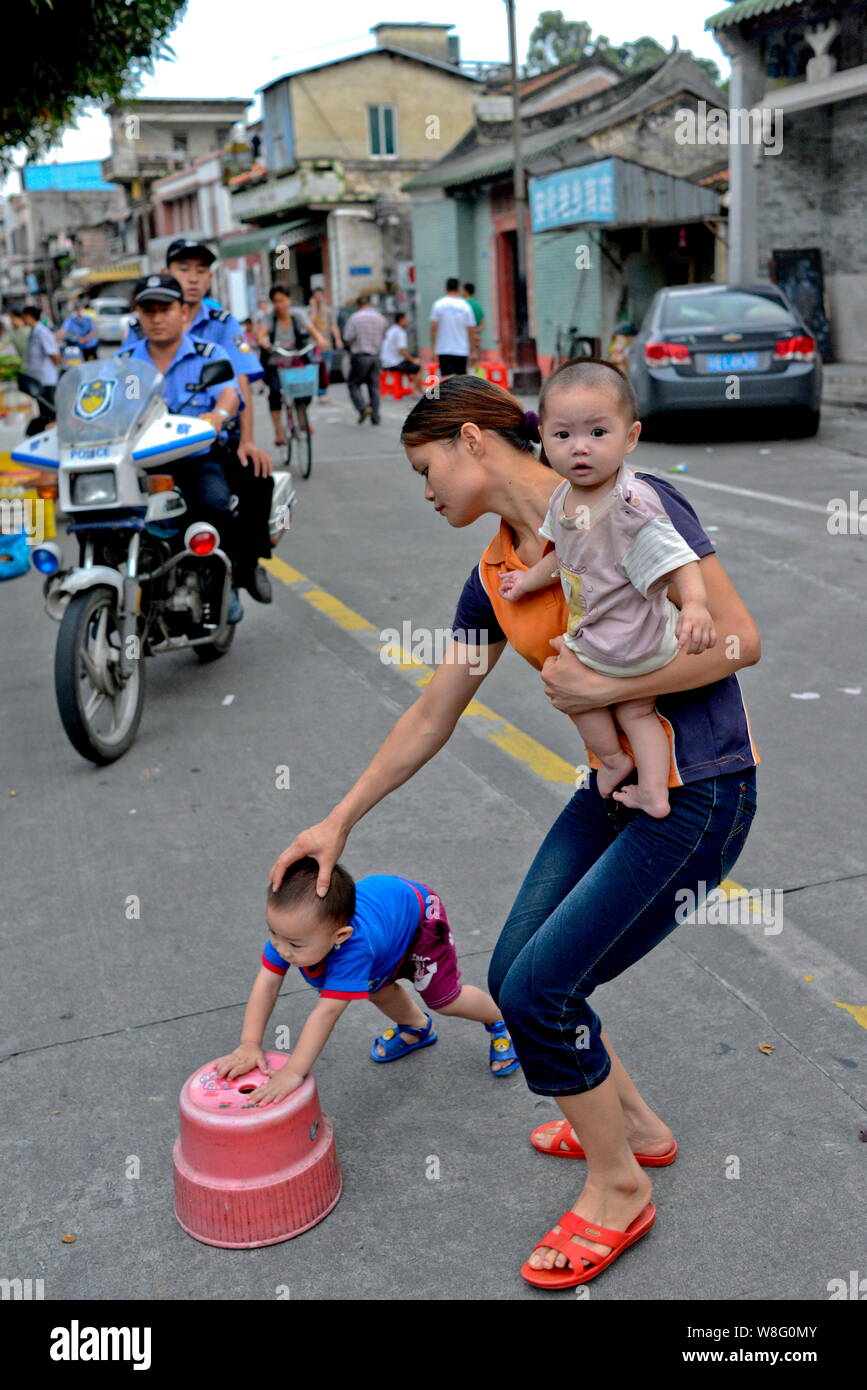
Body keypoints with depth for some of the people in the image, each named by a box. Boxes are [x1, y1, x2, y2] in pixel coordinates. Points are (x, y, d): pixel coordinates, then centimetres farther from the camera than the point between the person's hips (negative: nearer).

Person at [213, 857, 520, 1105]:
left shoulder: (353, 947, -50)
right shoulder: (291, 926, -35)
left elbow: (327, 1011, -51)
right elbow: (267, 983, -32)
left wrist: (293, 1072, -53)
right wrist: (249, 1045, -39)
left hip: (415, 913, -6)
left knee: (444, 999, 2)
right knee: (378, 991, 17)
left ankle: (499, 1022, 33)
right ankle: (417, 1028, 48)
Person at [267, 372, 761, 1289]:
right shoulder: (495, 577, 6)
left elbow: (737, 638, -19)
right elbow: (432, 714, 12)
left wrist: (601, 686, -20)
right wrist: (339, 821, 14)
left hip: (700, 796, -8)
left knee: (540, 990, -9)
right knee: (514, 976, 9)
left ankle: (618, 1189, 17)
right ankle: (638, 1127, 35)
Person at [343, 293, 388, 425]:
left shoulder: (354, 318, -8)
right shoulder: (380, 318, 5)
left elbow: (347, 339, -9)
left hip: (360, 356, -4)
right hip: (375, 356, 4)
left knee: (353, 384, 7)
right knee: (374, 387, 8)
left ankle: (362, 408, -14)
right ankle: (375, 418, 6)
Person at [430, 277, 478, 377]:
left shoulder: (438, 304, -2)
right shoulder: (465, 305, 0)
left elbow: (434, 328, -5)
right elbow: (471, 331, 0)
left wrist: (433, 349, 0)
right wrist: (473, 351, 6)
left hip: (443, 350, -1)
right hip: (462, 350, 1)